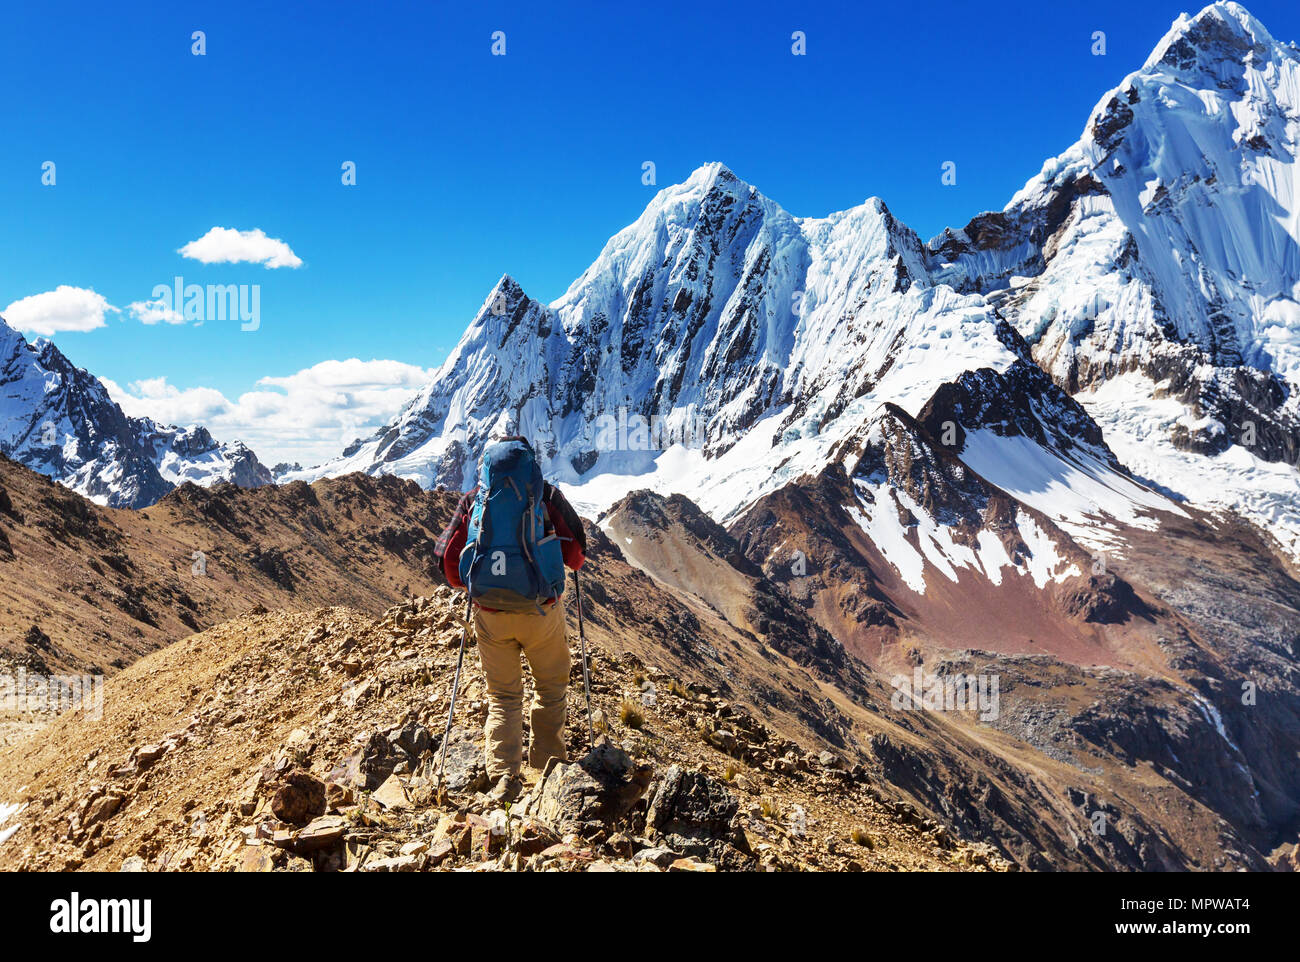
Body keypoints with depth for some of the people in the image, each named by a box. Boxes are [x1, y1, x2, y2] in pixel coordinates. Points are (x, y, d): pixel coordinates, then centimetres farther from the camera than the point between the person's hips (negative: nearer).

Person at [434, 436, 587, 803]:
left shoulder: (473, 498, 4)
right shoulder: (546, 494, 0)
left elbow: (448, 560, 3)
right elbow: (576, 554, 2)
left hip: (489, 612, 2)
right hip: (541, 609, -1)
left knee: (503, 695, 15)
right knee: (551, 686, 21)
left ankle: (504, 776, 4)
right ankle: (547, 763, 24)